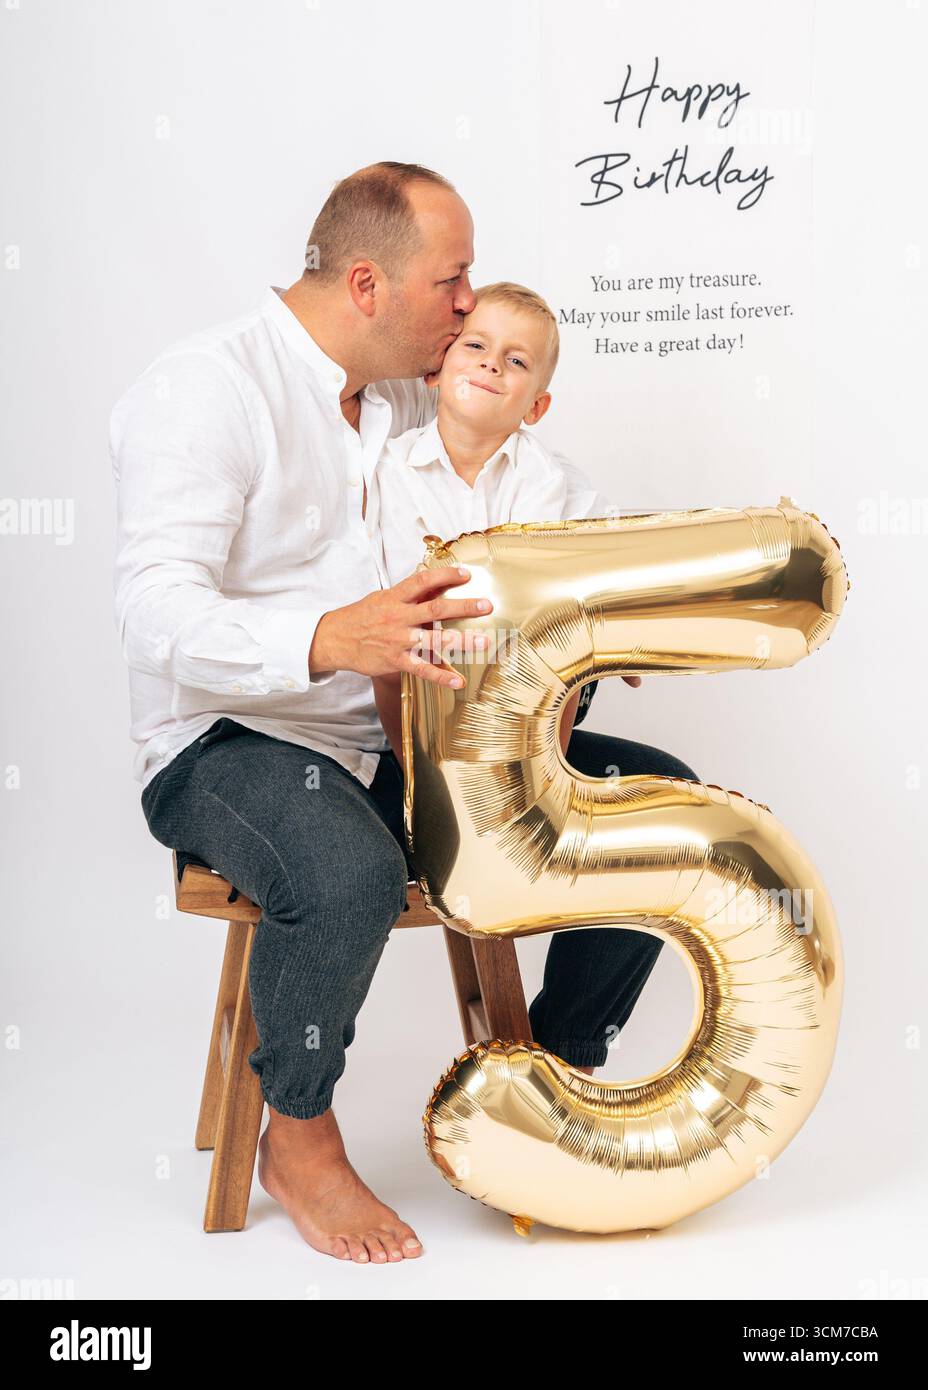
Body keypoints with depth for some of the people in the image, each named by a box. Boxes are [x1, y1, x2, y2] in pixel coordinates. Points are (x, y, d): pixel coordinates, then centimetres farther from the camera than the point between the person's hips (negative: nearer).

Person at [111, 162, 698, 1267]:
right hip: (230, 742, -7)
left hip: (408, 734, 7)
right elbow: (156, 612, -25)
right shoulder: (204, 390, -12)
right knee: (349, 874, -40)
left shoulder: (408, 395, 12)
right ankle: (297, 1140, -9)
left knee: (660, 802, -4)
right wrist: (328, 639, -43)